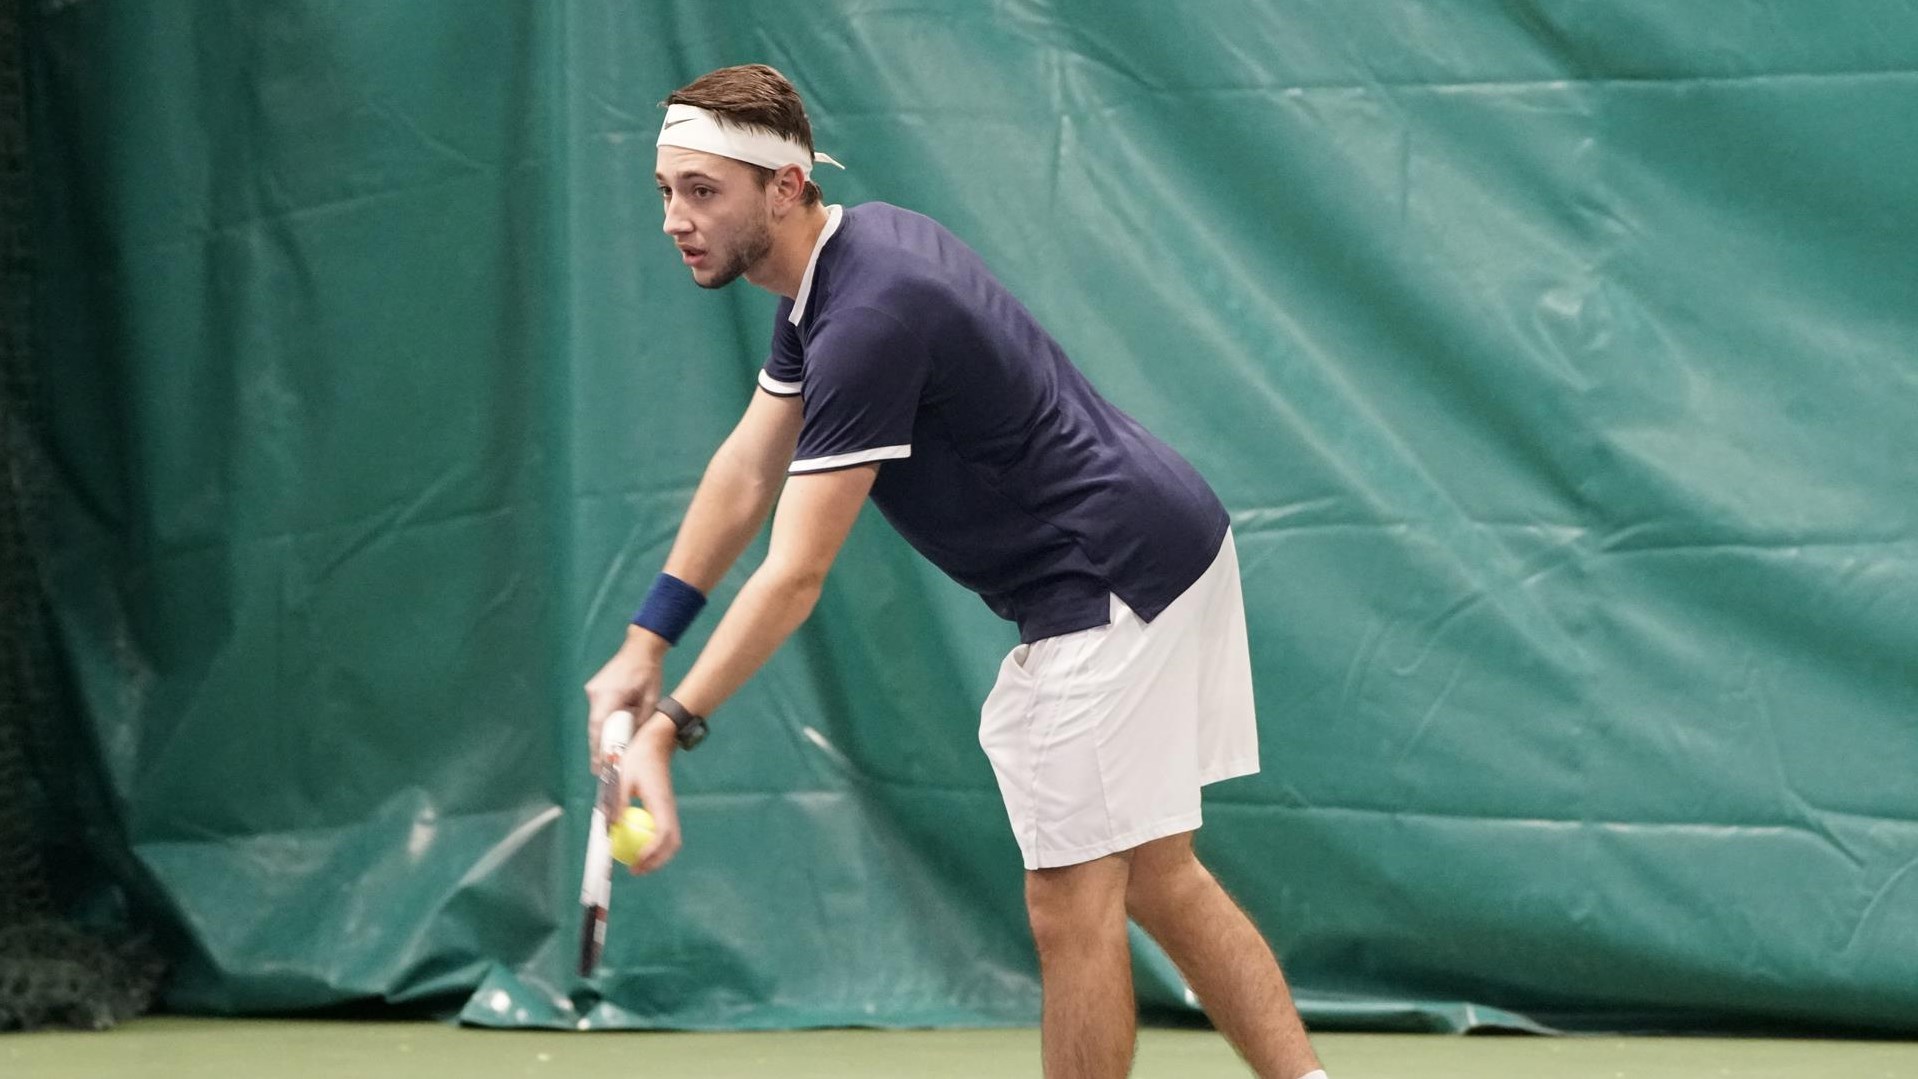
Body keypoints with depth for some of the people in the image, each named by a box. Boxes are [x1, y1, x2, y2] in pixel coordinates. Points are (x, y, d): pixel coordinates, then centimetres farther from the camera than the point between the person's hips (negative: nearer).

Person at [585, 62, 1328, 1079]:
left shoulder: (870, 317, -24)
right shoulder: (844, 253, 8)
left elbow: (795, 577, -25)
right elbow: (748, 468, 13)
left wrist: (669, 728, -26)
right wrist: (645, 645, 8)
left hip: (1114, 583, -11)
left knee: (1072, 904, -5)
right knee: (1156, 880, 15)